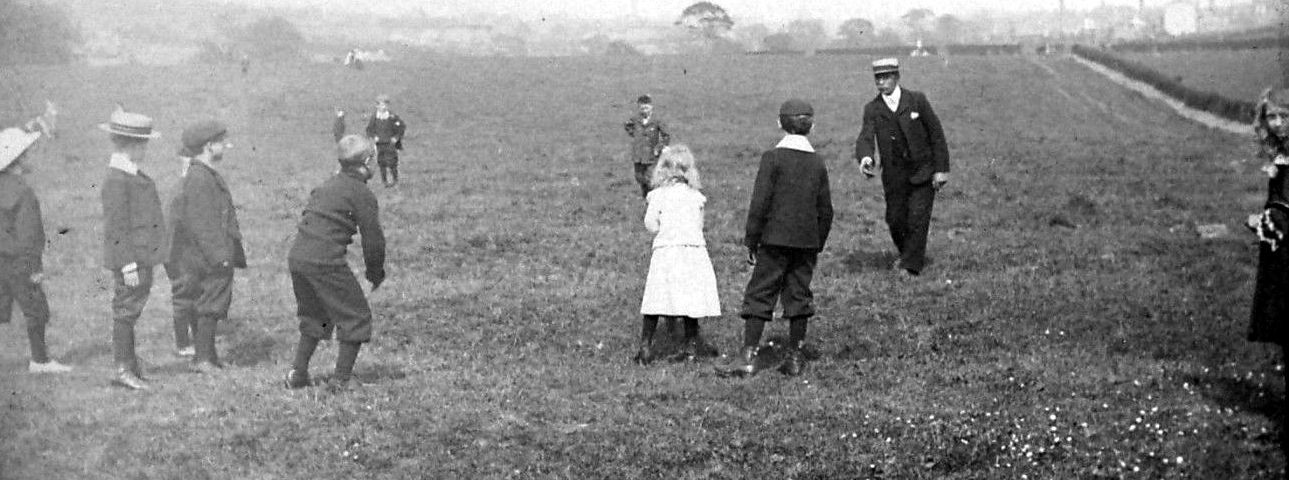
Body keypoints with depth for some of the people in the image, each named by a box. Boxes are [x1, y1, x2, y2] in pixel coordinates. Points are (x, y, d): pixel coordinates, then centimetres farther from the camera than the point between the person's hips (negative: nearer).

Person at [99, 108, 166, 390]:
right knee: (125, 313, -2)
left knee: (130, 312, 15)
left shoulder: (134, 176, 14)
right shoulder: (116, 181, -17)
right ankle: (124, 370, 3)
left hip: (143, 258, 10)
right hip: (130, 260, -10)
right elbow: (115, 228, -19)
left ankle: (129, 367, 23)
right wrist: (127, 264, -21)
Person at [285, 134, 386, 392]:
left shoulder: (327, 185, 19)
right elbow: (373, 238, -5)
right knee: (356, 316, 7)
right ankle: (342, 378, 6)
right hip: (326, 261, -8)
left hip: (297, 256, 8)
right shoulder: (362, 194, -5)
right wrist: (376, 272, 11)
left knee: (315, 316, 25)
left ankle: (298, 374, 22)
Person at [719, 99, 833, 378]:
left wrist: (751, 241, -3)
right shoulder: (818, 163, 7)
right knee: (799, 297, 10)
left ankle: (748, 356, -2)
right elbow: (825, 211, 11)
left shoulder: (773, 158, -8)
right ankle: (794, 357, 13)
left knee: (760, 295, 0)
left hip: (776, 240, -4)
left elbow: (760, 204, -10)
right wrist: (817, 245, 19)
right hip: (807, 242, 4)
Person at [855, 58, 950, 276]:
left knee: (918, 219, -9)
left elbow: (936, 133, -3)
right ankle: (908, 253, 34)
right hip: (894, 175, 3)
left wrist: (941, 169, -7)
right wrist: (865, 158, -39)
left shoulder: (917, 100, -6)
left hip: (923, 172, -2)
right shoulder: (872, 109, -2)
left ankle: (911, 265, 0)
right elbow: (865, 139, -15)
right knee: (895, 220, 7)